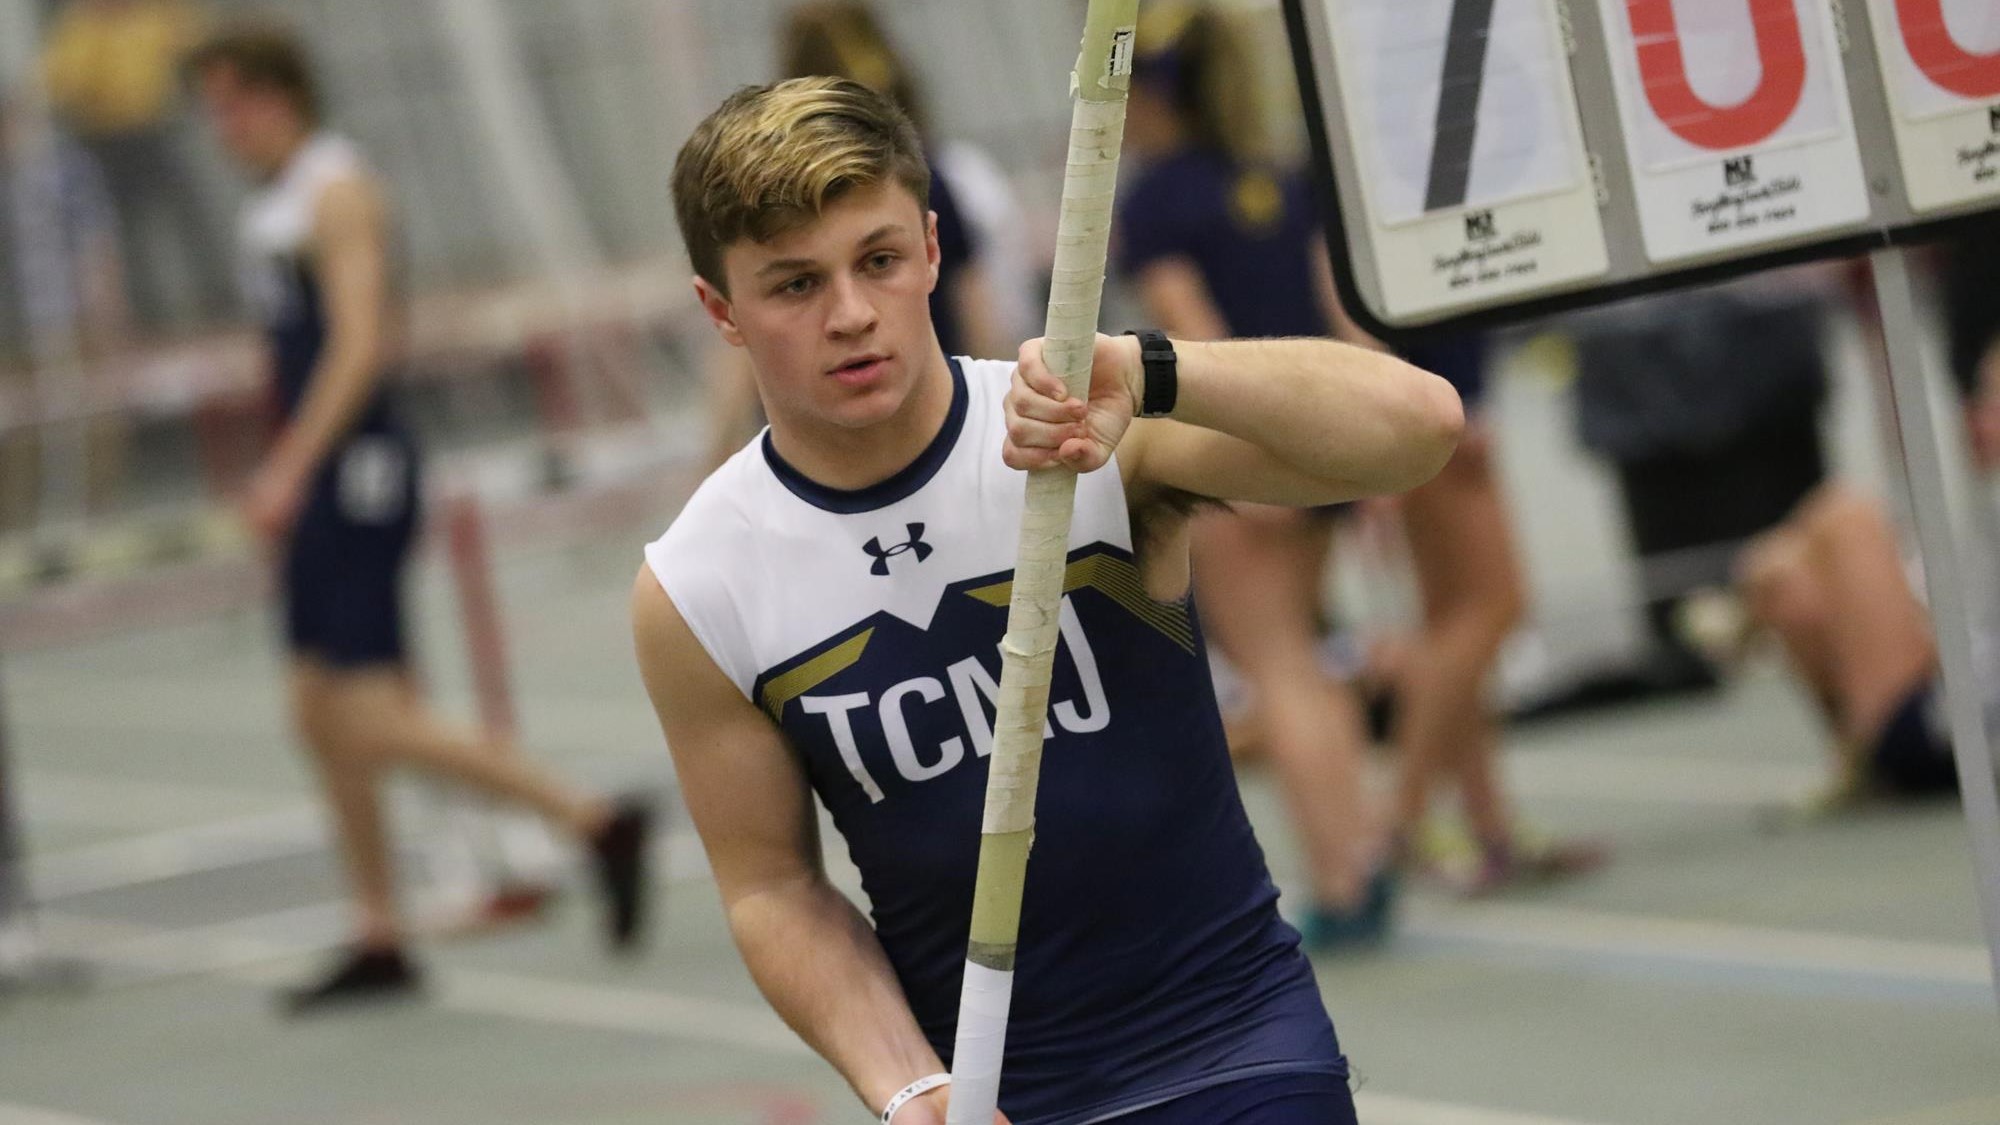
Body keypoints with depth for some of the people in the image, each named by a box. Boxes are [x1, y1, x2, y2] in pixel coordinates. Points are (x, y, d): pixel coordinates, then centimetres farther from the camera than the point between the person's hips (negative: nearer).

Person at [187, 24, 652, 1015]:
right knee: (321, 716, 8)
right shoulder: (275, 204, 15)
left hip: (360, 473, -10)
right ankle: (378, 942, 13)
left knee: (373, 722, -12)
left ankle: (594, 824, -8)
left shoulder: (337, 193, -13)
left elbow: (359, 344, -21)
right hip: (322, 486, 10)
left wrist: (289, 469, -25)